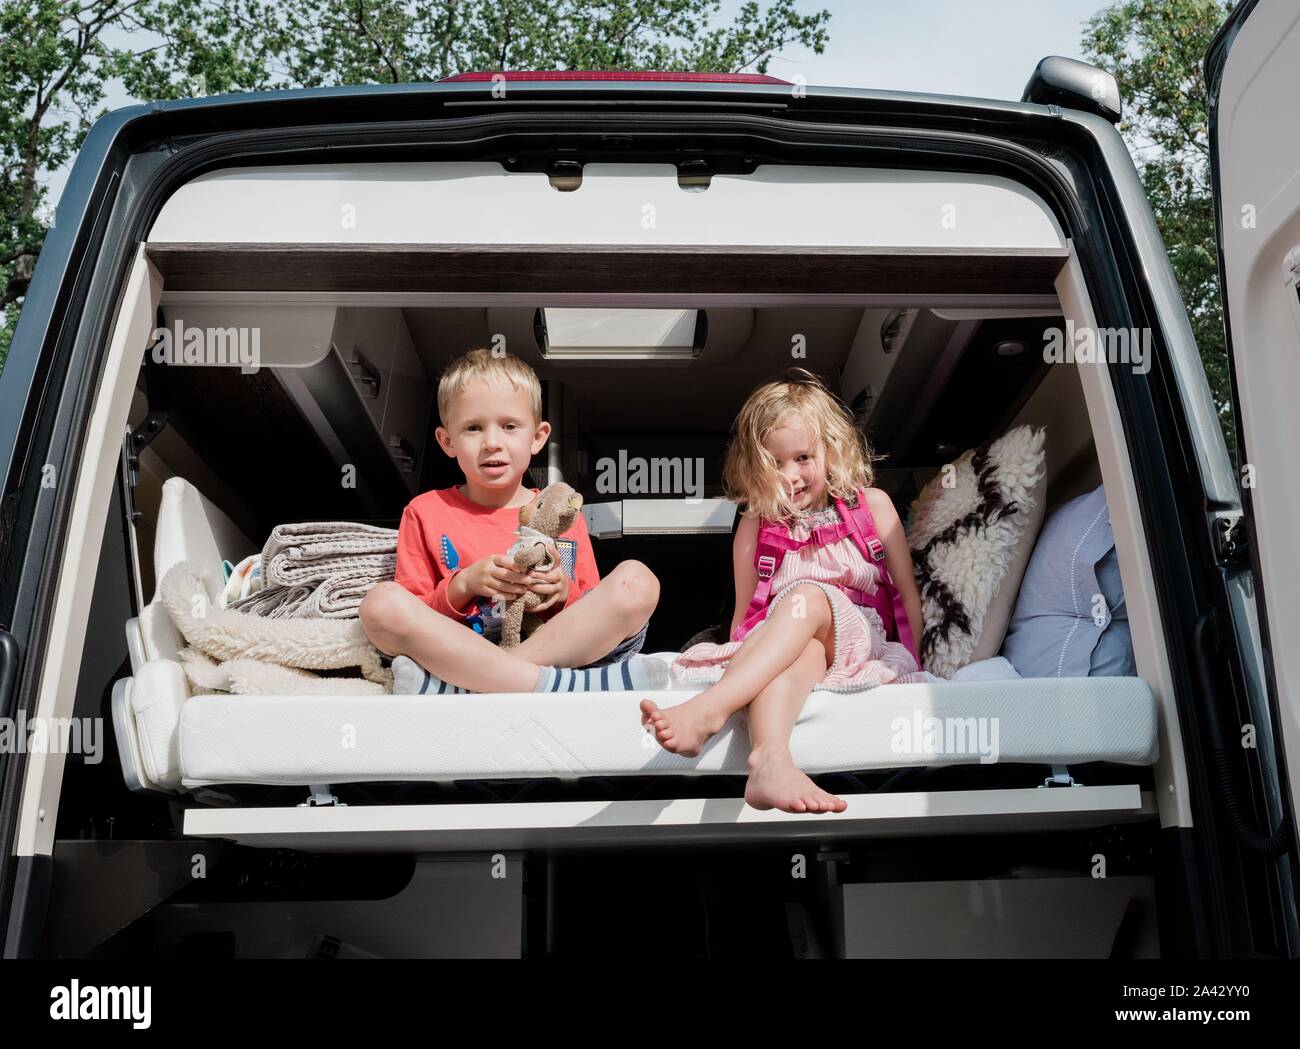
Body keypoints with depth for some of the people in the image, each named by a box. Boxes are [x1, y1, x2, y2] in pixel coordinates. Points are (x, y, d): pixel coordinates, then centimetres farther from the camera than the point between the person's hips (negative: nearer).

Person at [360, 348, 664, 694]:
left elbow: (594, 619, 14)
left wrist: (562, 593, -8)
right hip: (462, 655, -1)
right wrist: (464, 584, -10)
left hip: (560, 652, 2)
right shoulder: (425, 513, 12)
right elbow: (411, 620, 7)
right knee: (382, 602, -27)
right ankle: (558, 686, -34)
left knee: (637, 580, -22)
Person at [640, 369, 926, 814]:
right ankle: (769, 761, -65)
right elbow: (744, 612, 13)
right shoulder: (756, 525, 12)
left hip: (859, 634, 0)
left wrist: (914, 665, 1)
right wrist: (739, 658, -5)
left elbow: (908, 594, 11)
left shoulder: (871, 505, 10)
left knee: (807, 596, -35)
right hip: (784, 641, 1)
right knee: (800, 650, -39)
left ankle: (708, 708, -53)